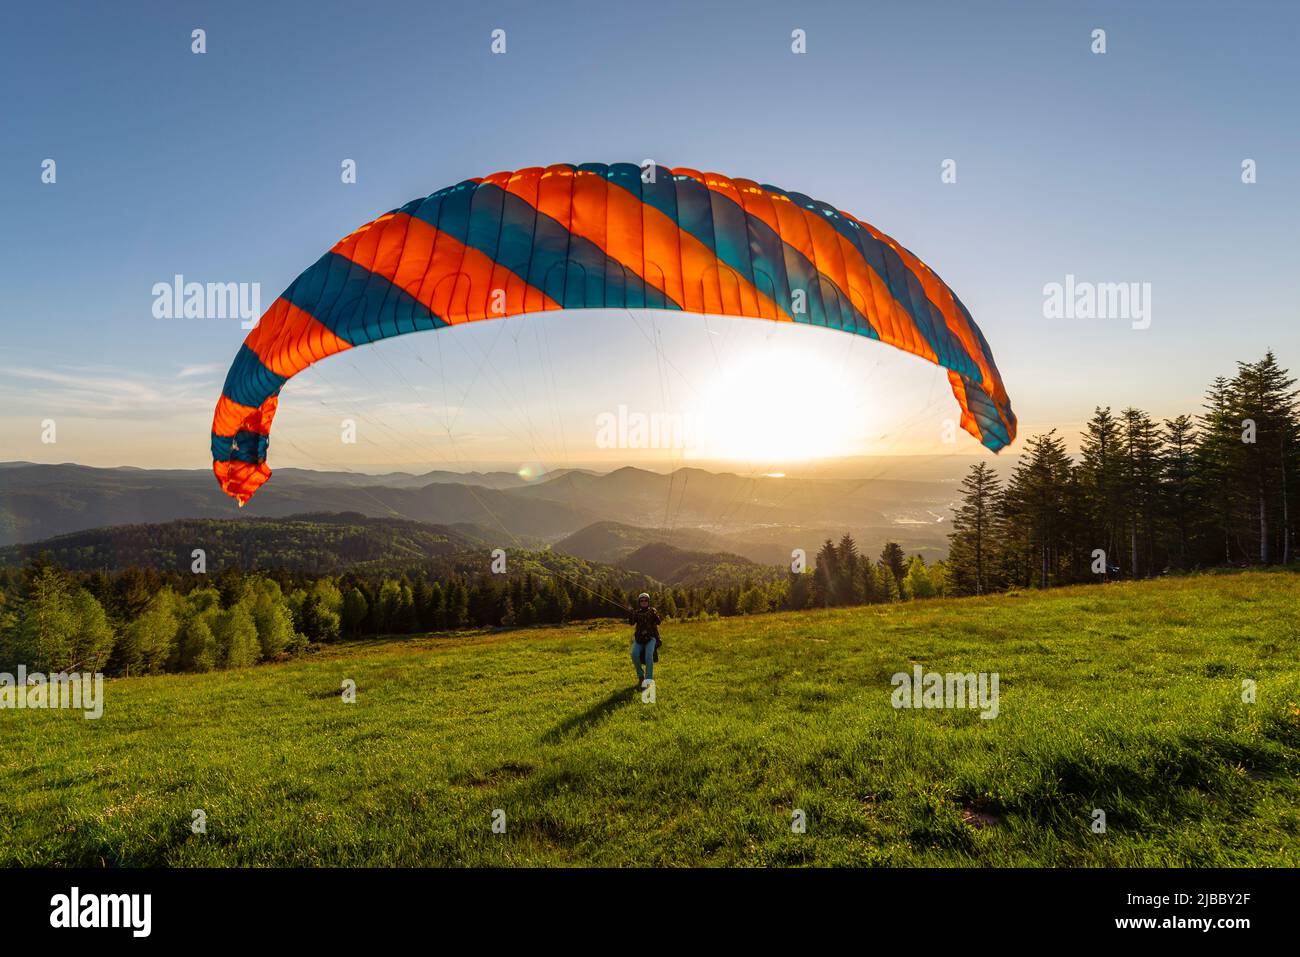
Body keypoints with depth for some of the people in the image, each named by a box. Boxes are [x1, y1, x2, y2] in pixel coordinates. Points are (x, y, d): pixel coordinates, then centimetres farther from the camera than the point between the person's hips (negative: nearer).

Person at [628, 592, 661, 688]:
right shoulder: (636, 612, 11)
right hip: (639, 638, 2)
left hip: (651, 637, -2)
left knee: (649, 654, -28)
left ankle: (649, 679, -28)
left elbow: (658, 622, -9)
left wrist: (654, 614, -27)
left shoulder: (652, 611, 6)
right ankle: (640, 675, -3)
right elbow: (631, 623, -4)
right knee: (634, 654, -23)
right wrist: (631, 614, -20)